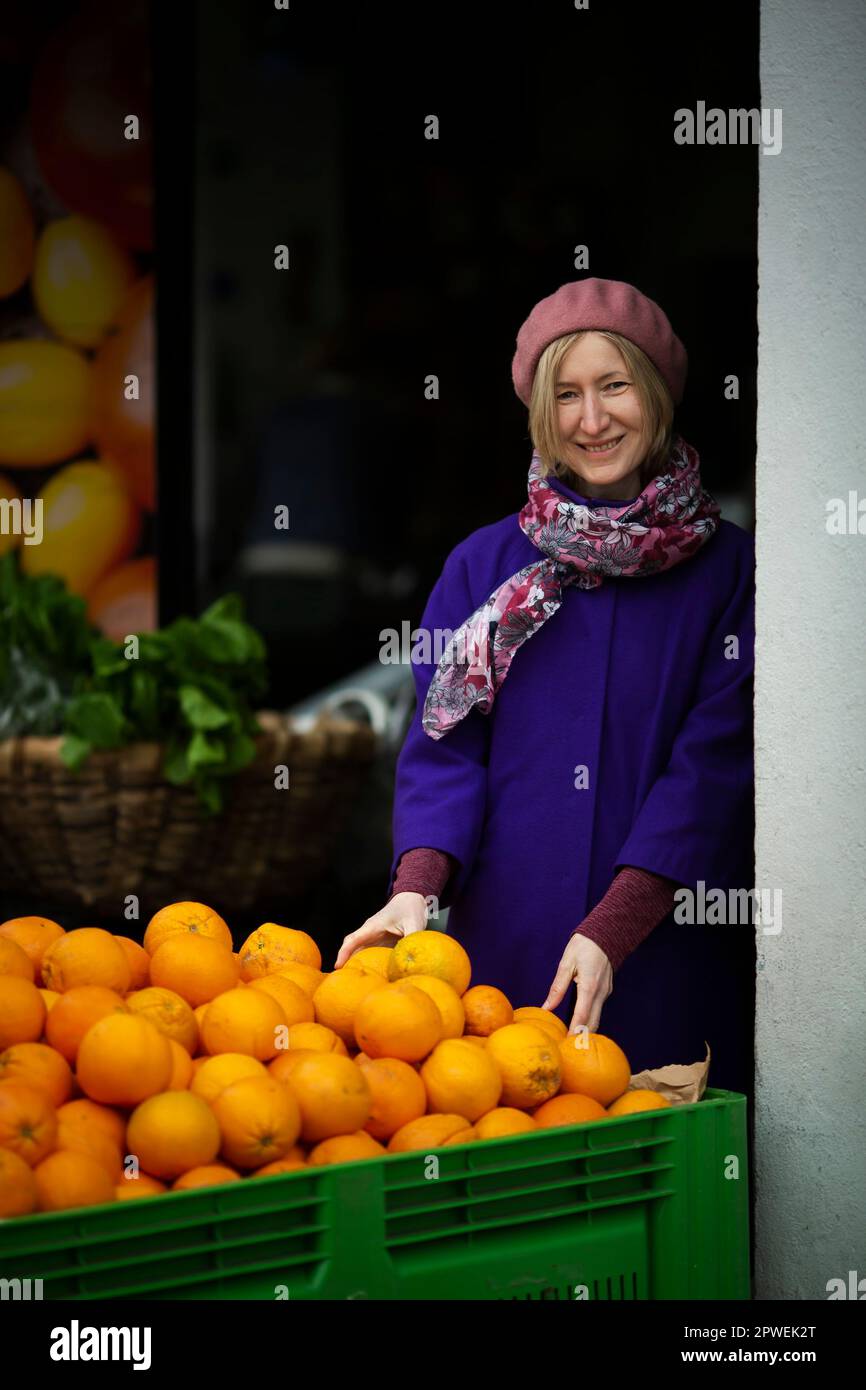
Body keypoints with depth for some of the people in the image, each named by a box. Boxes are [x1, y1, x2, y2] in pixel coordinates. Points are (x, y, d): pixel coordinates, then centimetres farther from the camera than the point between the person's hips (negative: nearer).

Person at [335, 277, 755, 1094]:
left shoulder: (728, 567, 1)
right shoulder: (483, 566, 8)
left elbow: (712, 765, -5)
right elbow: (446, 743, 4)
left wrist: (609, 931, -16)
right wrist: (417, 887, -15)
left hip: (665, 952, -1)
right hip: (503, 945, 1)